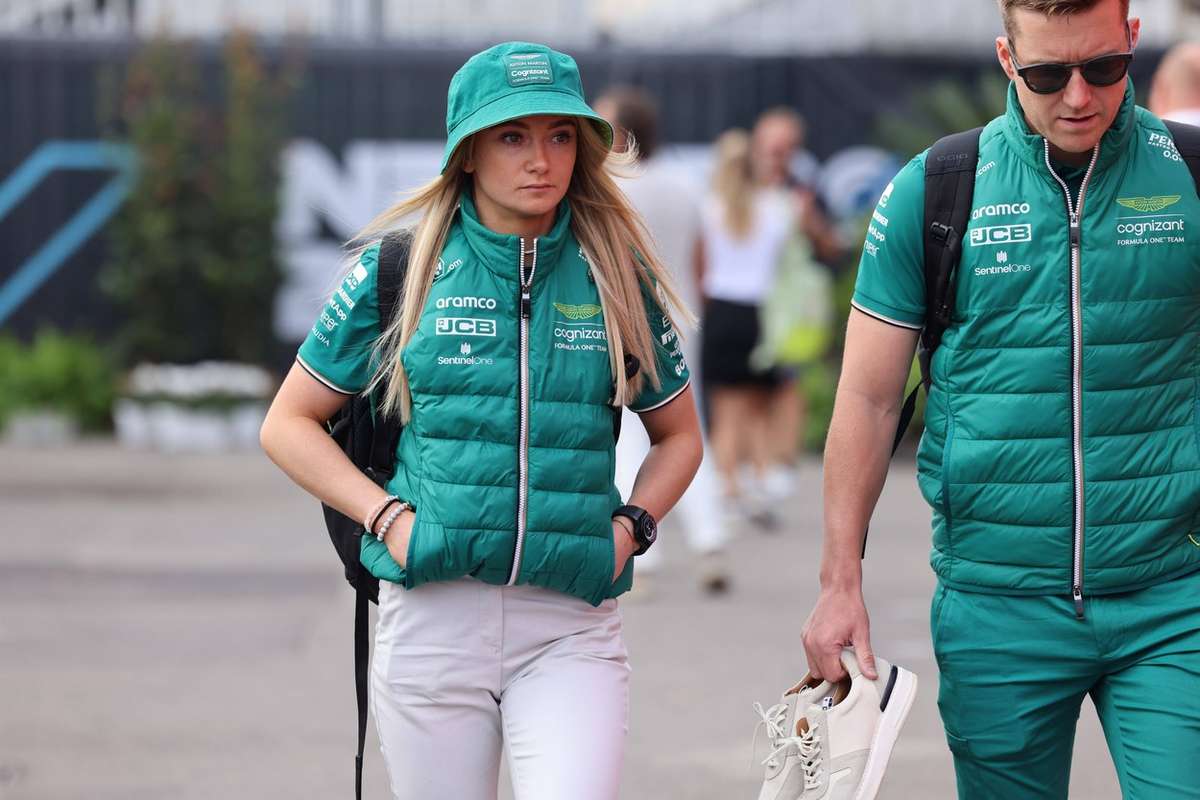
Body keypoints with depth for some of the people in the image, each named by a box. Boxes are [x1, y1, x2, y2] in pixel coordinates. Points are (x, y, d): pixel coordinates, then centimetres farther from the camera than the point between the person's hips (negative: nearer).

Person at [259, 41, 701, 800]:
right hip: (432, 616, 0)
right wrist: (386, 517, -4)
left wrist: (629, 529, 2)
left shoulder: (618, 277, 7)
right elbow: (289, 424, 9)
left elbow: (678, 434, 21)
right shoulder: (399, 270, 4)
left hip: (571, 627, 0)